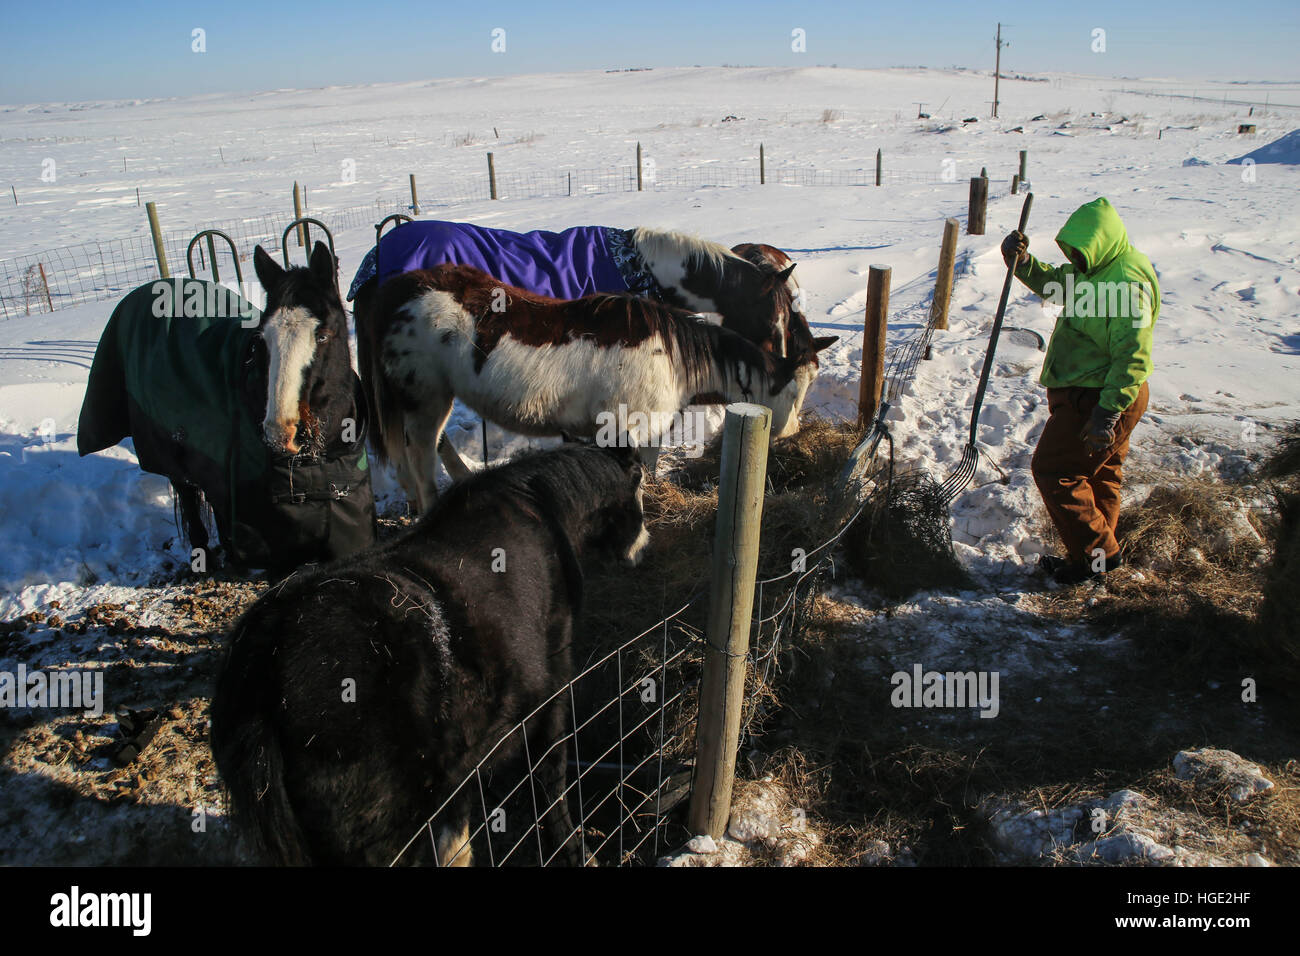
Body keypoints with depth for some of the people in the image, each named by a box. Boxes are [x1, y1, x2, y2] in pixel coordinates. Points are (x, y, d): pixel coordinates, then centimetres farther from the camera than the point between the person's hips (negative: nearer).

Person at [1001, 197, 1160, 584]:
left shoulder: (1129, 282, -23)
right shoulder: (1097, 267, 8)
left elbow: (1133, 357, -27)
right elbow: (1053, 283, 24)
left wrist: (1107, 412, -29)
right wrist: (1022, 262, 4)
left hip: (1096, 397, -10)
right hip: (1084, 391, 10)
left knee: (1053, 469, -4)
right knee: (1099, 473, 17)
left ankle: (1096, 552, 6)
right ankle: (1099, 551, 30)